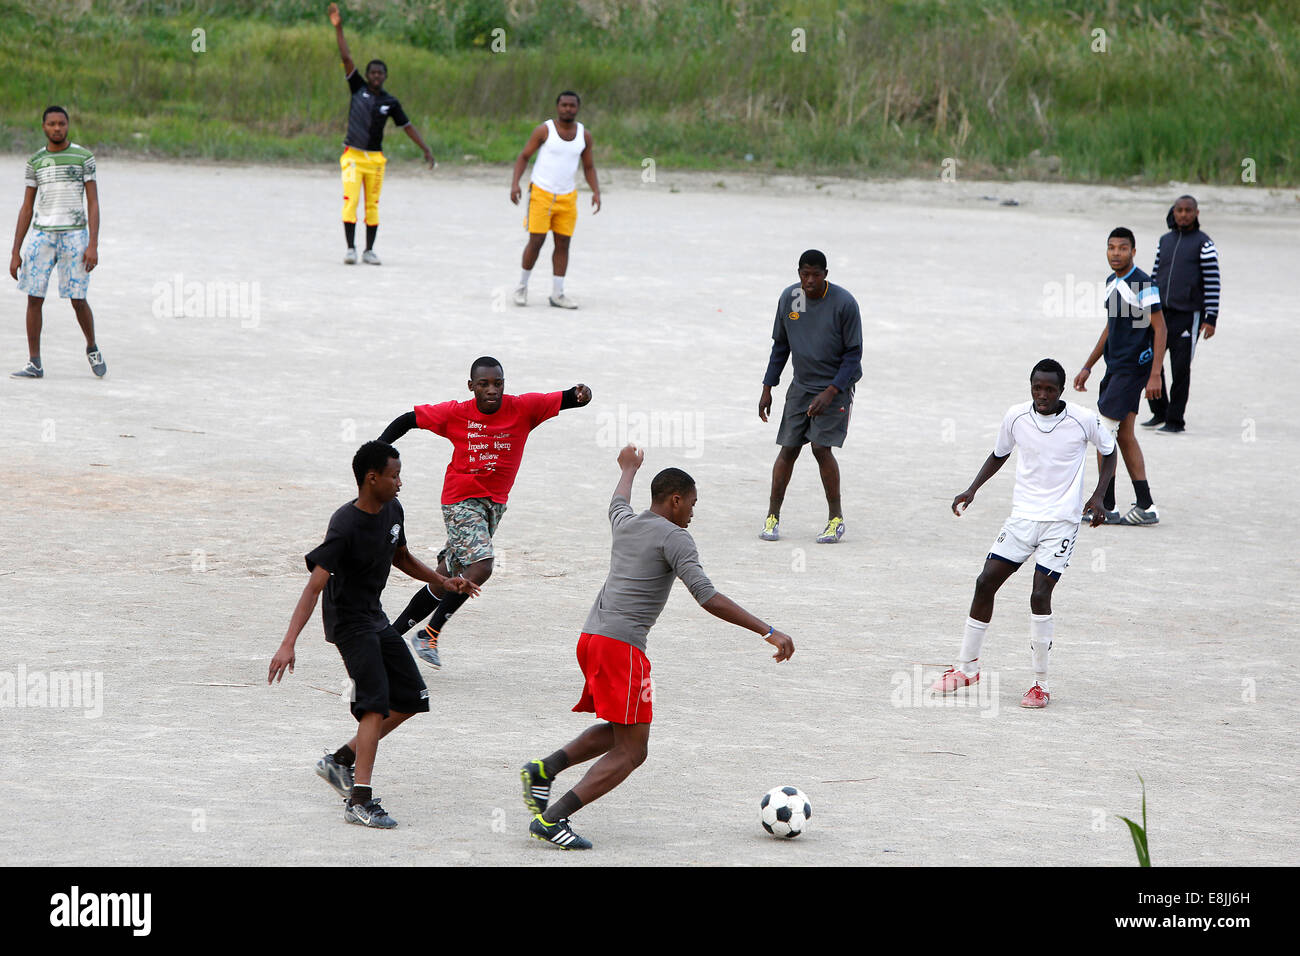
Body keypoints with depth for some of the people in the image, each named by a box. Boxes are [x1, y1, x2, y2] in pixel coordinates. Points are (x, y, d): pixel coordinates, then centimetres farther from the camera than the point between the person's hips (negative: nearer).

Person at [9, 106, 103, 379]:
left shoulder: (83, 157, 1)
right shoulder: (36, 162, 9)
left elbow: (93, 203, -2)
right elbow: (27, 209, 11)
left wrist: (93, 245, -11)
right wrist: (16, 252, 6)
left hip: (75, 234, -3)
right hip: (42, 234, 3)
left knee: (78, 300, -2)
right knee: (34, 298, -5)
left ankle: (92, 348, 24)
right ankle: (34, 364, 0)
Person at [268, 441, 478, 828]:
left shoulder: (392, 512, 0)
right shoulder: (345, 526, -25)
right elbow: (315, 585, -30)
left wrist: (442, 582, 14)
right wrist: (288, 644, -36)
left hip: (375, 618, 9)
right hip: (349, 623, -9)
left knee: (412, 698, 10)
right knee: (377, 705, -19)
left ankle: (341, 760, 18)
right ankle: (360, 802, -21)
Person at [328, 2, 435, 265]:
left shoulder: (390, 102, 4)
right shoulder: (358, 88, 1)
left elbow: (407, 126, 8)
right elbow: (347, 58, -3)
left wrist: (425, 150, 1)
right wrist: (338, 29, -9)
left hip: (375, 159, 2)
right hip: (353, 156, -2)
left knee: (372, 205, 4)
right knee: (350, 201, -11)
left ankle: (369, 250, 12)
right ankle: (350, 248, -8)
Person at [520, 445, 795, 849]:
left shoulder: (626, 524, 17)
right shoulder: (674, 538, -5)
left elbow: (618, 504, 45)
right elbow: (707, 597, -16)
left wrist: (630, 468, 66)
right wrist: (768, 632, -17)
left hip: (590, 639, 9)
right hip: (621, 645, -9)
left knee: (620, 732, 23)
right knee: (630, 752, -6)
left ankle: (544, 769, 6)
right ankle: (551, 819, -15)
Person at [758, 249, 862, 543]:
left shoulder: (844, 303, -15)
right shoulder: (789, 298, -1)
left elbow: (853, 353, -11)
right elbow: (780, 345, 12)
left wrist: (831, 392, -19)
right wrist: (767, 389, 8)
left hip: (836, 386, -4)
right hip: (801, 386, 4)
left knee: (821, 447, -15)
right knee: (788, 449, 0)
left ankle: (836, 519, -3)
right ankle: (773, 516, 10)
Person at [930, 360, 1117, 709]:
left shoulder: (1083, 420, -10)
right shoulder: (1015, 417, -2)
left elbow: (1109, 451, 7)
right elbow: (999, 455, 17)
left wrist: (1098, 496, -5)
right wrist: (973, 490, 4)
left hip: (1062, 519, -4)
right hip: (1023, 515, 4)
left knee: (1040, 594, -16)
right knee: (985, 583, 0)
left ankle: (1041, 683, -4)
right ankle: (967, 667, 17)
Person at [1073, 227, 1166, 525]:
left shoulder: (1142, 285, -14)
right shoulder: (1112, 282, 13)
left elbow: (1159, 329, -15)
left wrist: (1155, 376, -20)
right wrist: (1087, 367, 25)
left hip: (1133, 369, -9)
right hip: (1115, 369, 9)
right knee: (1124, 436, 9)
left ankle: (1105, 506, -3)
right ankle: (1145, 507, 12)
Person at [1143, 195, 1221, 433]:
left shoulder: (1204, 244, -2)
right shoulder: (1165, 241, 15)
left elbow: (1212, 283, -6)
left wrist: (1210, 318, -11)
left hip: (1188, 315, -5)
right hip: (1160, 313, 5)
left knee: (1181, 368, -4)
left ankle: (1175, 420, 4)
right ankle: (1159, 412, 19)